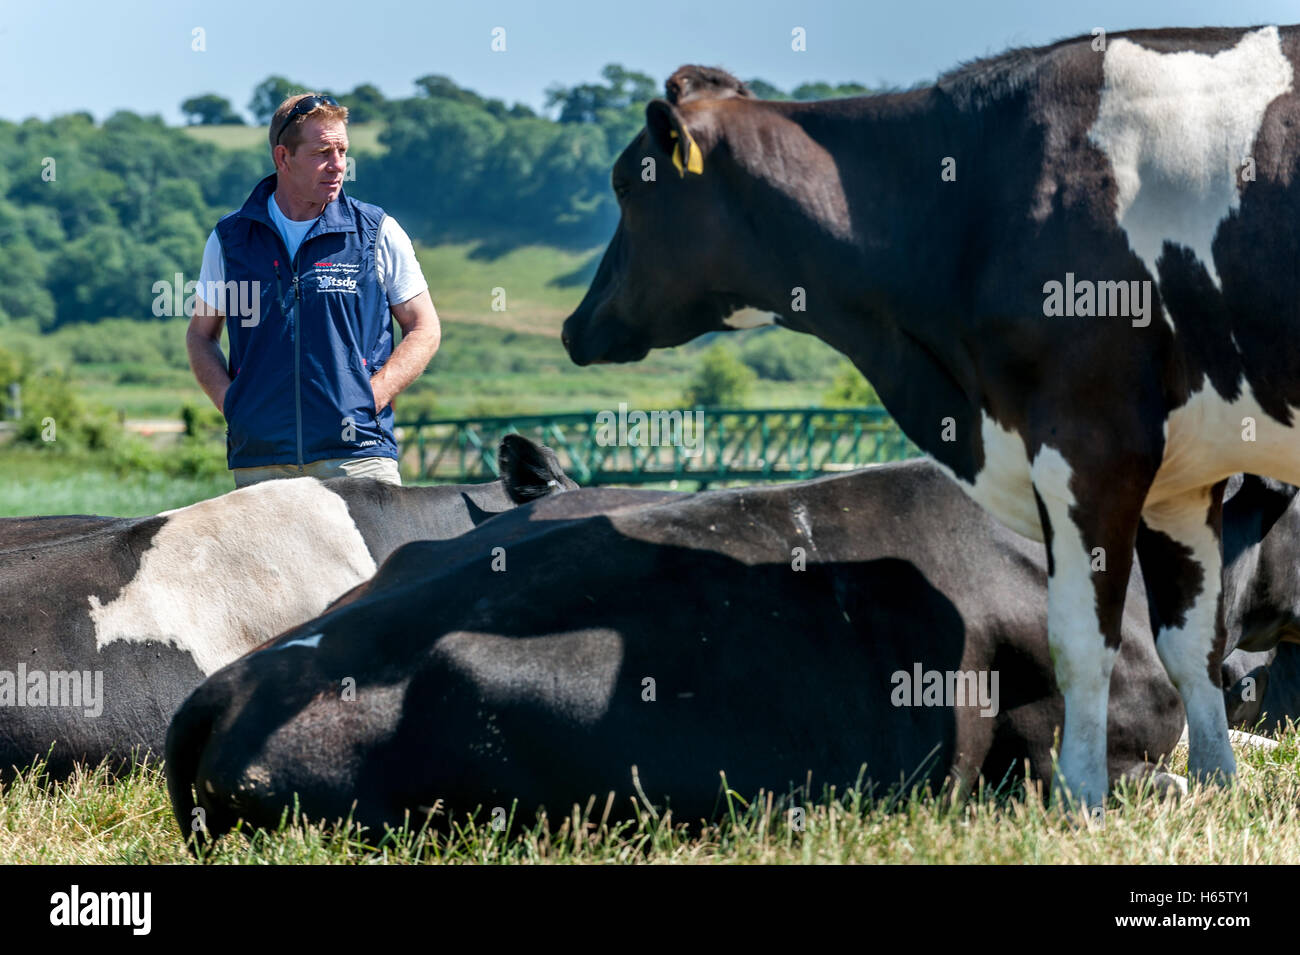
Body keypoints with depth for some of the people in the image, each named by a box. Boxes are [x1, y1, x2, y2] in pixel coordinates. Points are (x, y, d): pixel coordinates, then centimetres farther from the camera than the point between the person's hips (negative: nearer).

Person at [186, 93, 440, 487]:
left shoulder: (378, 233, 6)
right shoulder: (230, 238, 9)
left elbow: (424, 329, 11)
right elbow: (201, 335, 19)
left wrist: (370, 398, -4)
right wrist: (231, 402, 1)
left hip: (356, 454, -1)